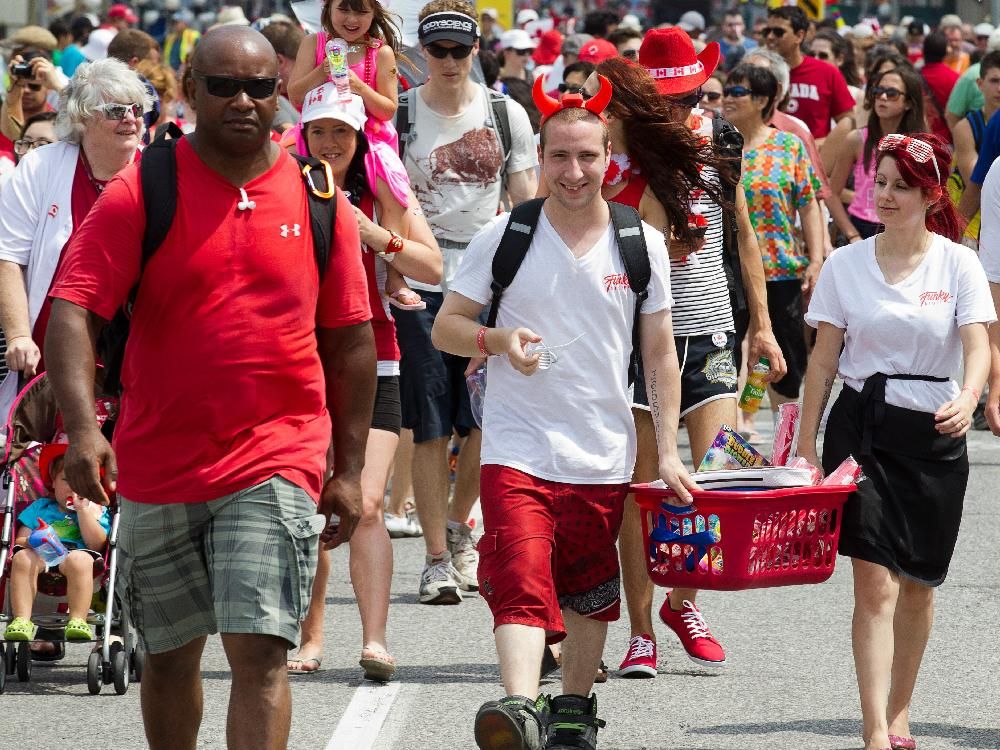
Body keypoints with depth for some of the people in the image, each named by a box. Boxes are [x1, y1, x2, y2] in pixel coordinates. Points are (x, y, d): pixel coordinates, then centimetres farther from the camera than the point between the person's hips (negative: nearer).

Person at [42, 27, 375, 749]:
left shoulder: (319, 200, 3)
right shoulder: (139, 193, -3)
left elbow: (350, 339, 10)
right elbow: (73, 311, -11)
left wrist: (349, 469, 8)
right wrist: (83, 427, -26)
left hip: (276, 464, -1)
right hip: (158, 467, 1)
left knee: (260, 650, -13)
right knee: (170, 656, 12)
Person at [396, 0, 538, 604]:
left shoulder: (507, 116, 6)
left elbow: (527, 204, 10)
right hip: (421, 281, -1)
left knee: (488, 419, -5)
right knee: (430, 426, -2)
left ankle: (458, 523, 23)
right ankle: (438, 558, 6)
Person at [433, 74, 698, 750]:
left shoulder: (642, 245, 3)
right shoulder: (504, 237, -2)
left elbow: (661, 355, 8)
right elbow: (446, 326, 4)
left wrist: (668, 452, 2)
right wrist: (499, 340, -17)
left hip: (605, 455, 3)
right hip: (518, 447, -3)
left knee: (589, 592, 16)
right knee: (522, 580, -22)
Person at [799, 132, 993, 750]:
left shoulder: (957, 264, -1)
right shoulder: (845, 265, 3)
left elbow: (978, 348, -10)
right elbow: (824, 359, 6)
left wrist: (967, 401, -31)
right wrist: (806, 446, 4)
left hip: (933, 433, 1)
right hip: (861, 427, 0)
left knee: (918, 584, 10)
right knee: (876, 585, -11)